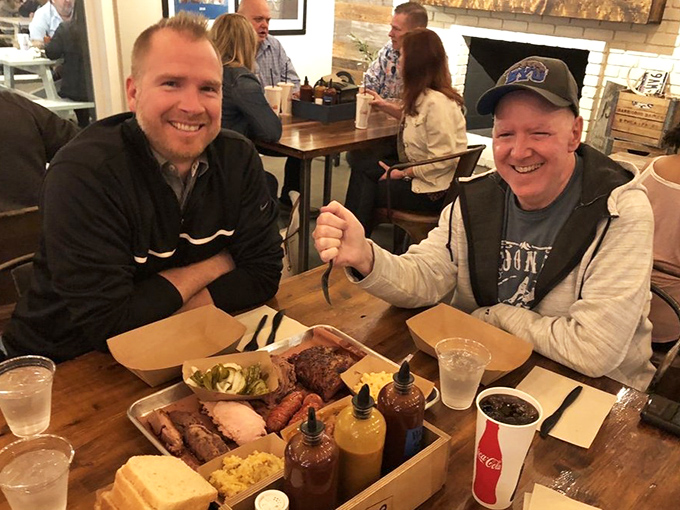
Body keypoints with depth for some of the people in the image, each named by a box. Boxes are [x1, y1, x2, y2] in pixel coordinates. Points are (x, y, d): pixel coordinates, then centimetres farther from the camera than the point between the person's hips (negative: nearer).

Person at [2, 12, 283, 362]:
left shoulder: (238, 158, -7)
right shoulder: (83, 173, -21)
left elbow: (264, 272, -8)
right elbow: (108, 326, -24)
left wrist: (156, 316, -19)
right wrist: (215, 265, -13)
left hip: (183, 353, 5)